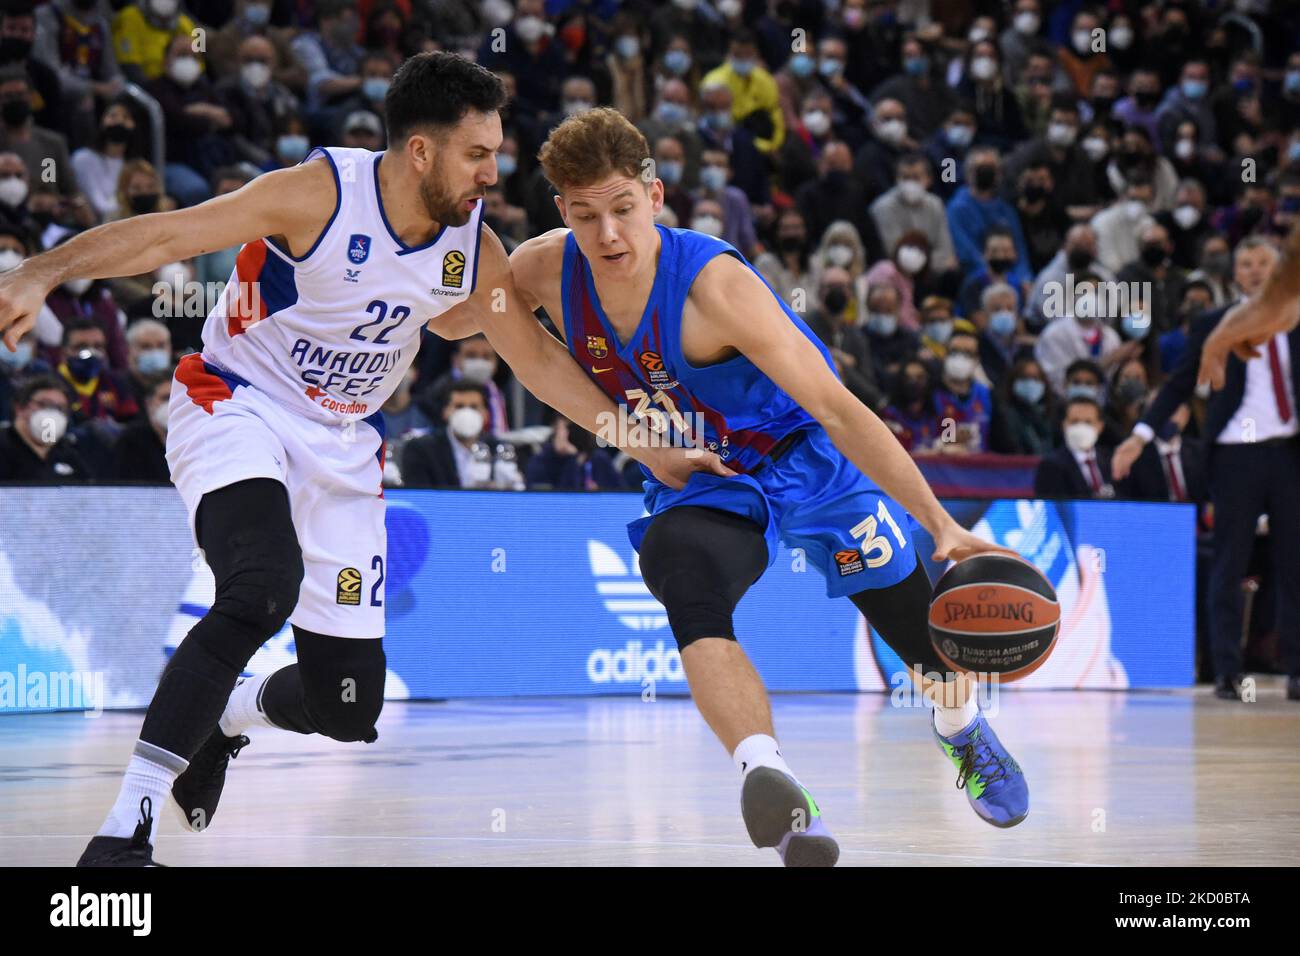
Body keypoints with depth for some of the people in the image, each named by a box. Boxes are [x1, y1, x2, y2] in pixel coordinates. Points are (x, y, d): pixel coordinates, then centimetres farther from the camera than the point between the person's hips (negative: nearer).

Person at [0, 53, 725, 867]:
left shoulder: (472, 247, -3)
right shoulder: (321, 194, -19)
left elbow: (536, 357, 11)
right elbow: (167, 236, -23)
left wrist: (649, 450, 11)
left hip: (342, 448, 6)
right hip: (236, 407, -6)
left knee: (349, 707, 2)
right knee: (264, 590, -36)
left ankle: (225, 715, 38)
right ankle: (124, 829, -32)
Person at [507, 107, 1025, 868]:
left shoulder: (712, 284, -33)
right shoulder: (548, 269, -18)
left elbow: (835, 409, -36)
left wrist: (941, 525, -41)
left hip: (805, 455, -2)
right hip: (698, 486, 3)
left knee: (915, 619, 6)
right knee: (688, 586, -32)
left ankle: (965, 732, 43)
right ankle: (774, 785, -47)